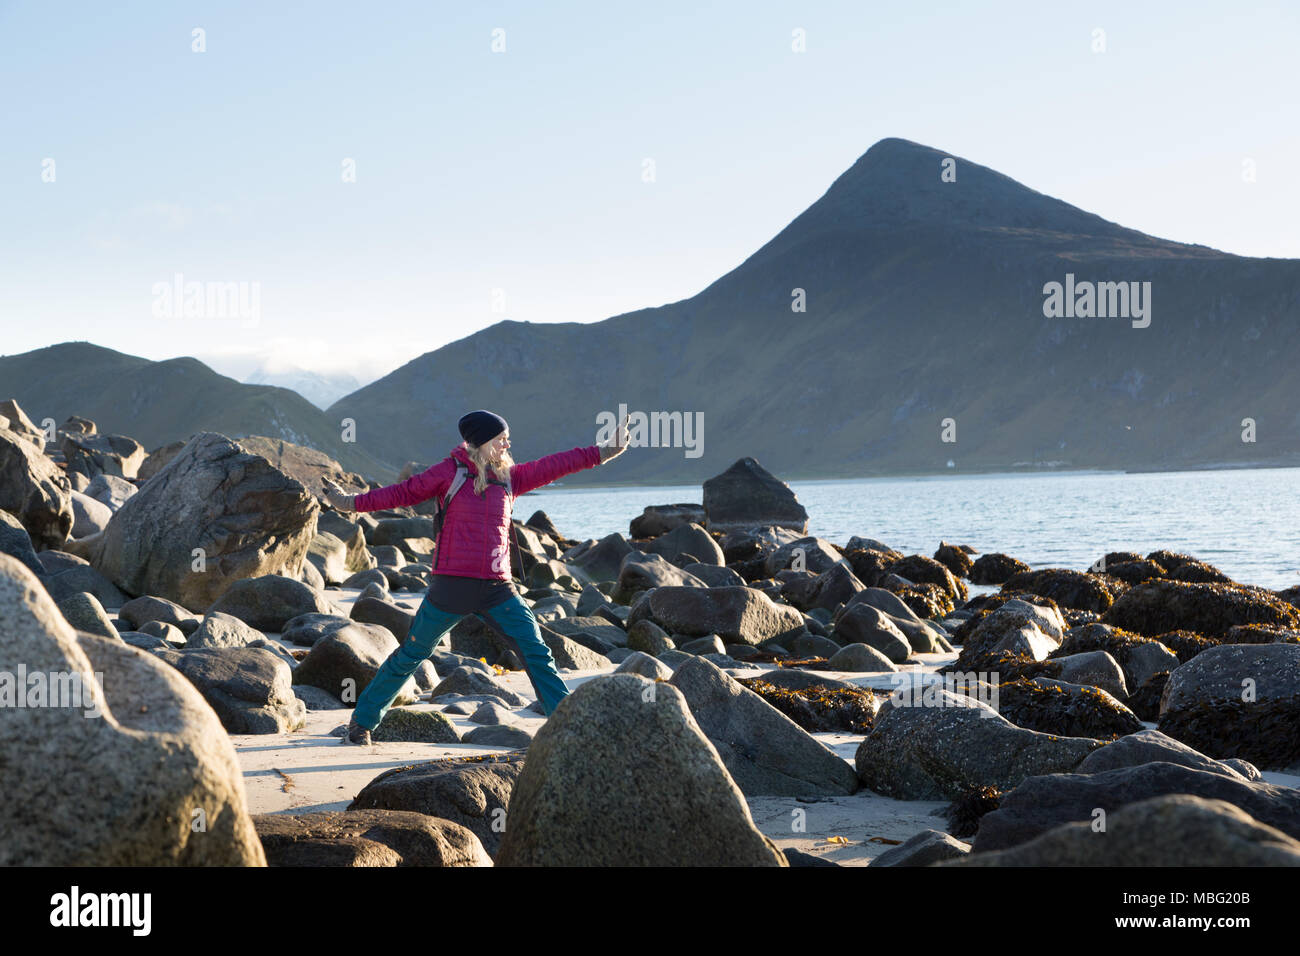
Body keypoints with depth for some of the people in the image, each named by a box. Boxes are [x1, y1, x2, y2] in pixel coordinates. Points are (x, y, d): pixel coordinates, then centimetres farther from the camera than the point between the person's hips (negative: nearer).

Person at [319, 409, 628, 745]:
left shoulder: (509, 477, 10)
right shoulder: (451, 472, -2)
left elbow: (554, 466, 13)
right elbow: (406, 492, 3)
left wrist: (604, 452, 14)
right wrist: (353, 503, 3)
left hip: (497, 589, 4)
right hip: (452, 586, -4)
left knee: (537, 654, -3)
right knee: (411, 655, 6)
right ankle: (361, 722, 20)